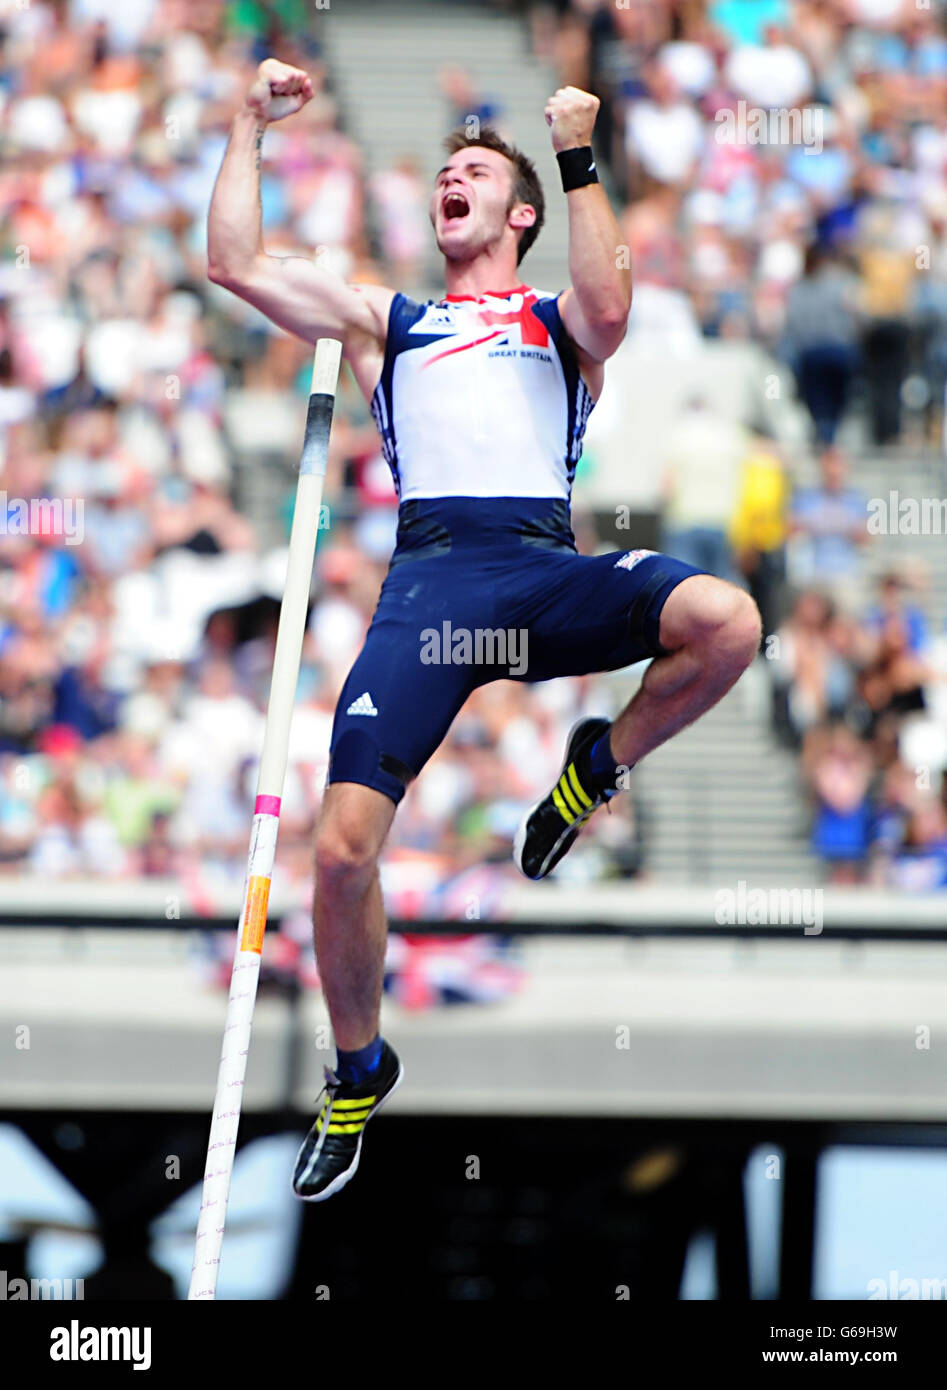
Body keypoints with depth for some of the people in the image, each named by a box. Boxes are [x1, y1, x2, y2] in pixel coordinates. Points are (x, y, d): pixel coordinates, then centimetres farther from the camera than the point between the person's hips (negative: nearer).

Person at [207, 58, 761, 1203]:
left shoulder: (558, 322, 23)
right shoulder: (386, 322, 28)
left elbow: (608, 310, -4)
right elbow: (235, 265, 19)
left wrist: (578, 159, -4)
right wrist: (250, 128, 20)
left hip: (546, 570, -1)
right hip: (430, 574, 1)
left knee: (728, 624, -31)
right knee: (342, 847, -15)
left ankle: (598, 766, -1)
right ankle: (359, 1071, 9)